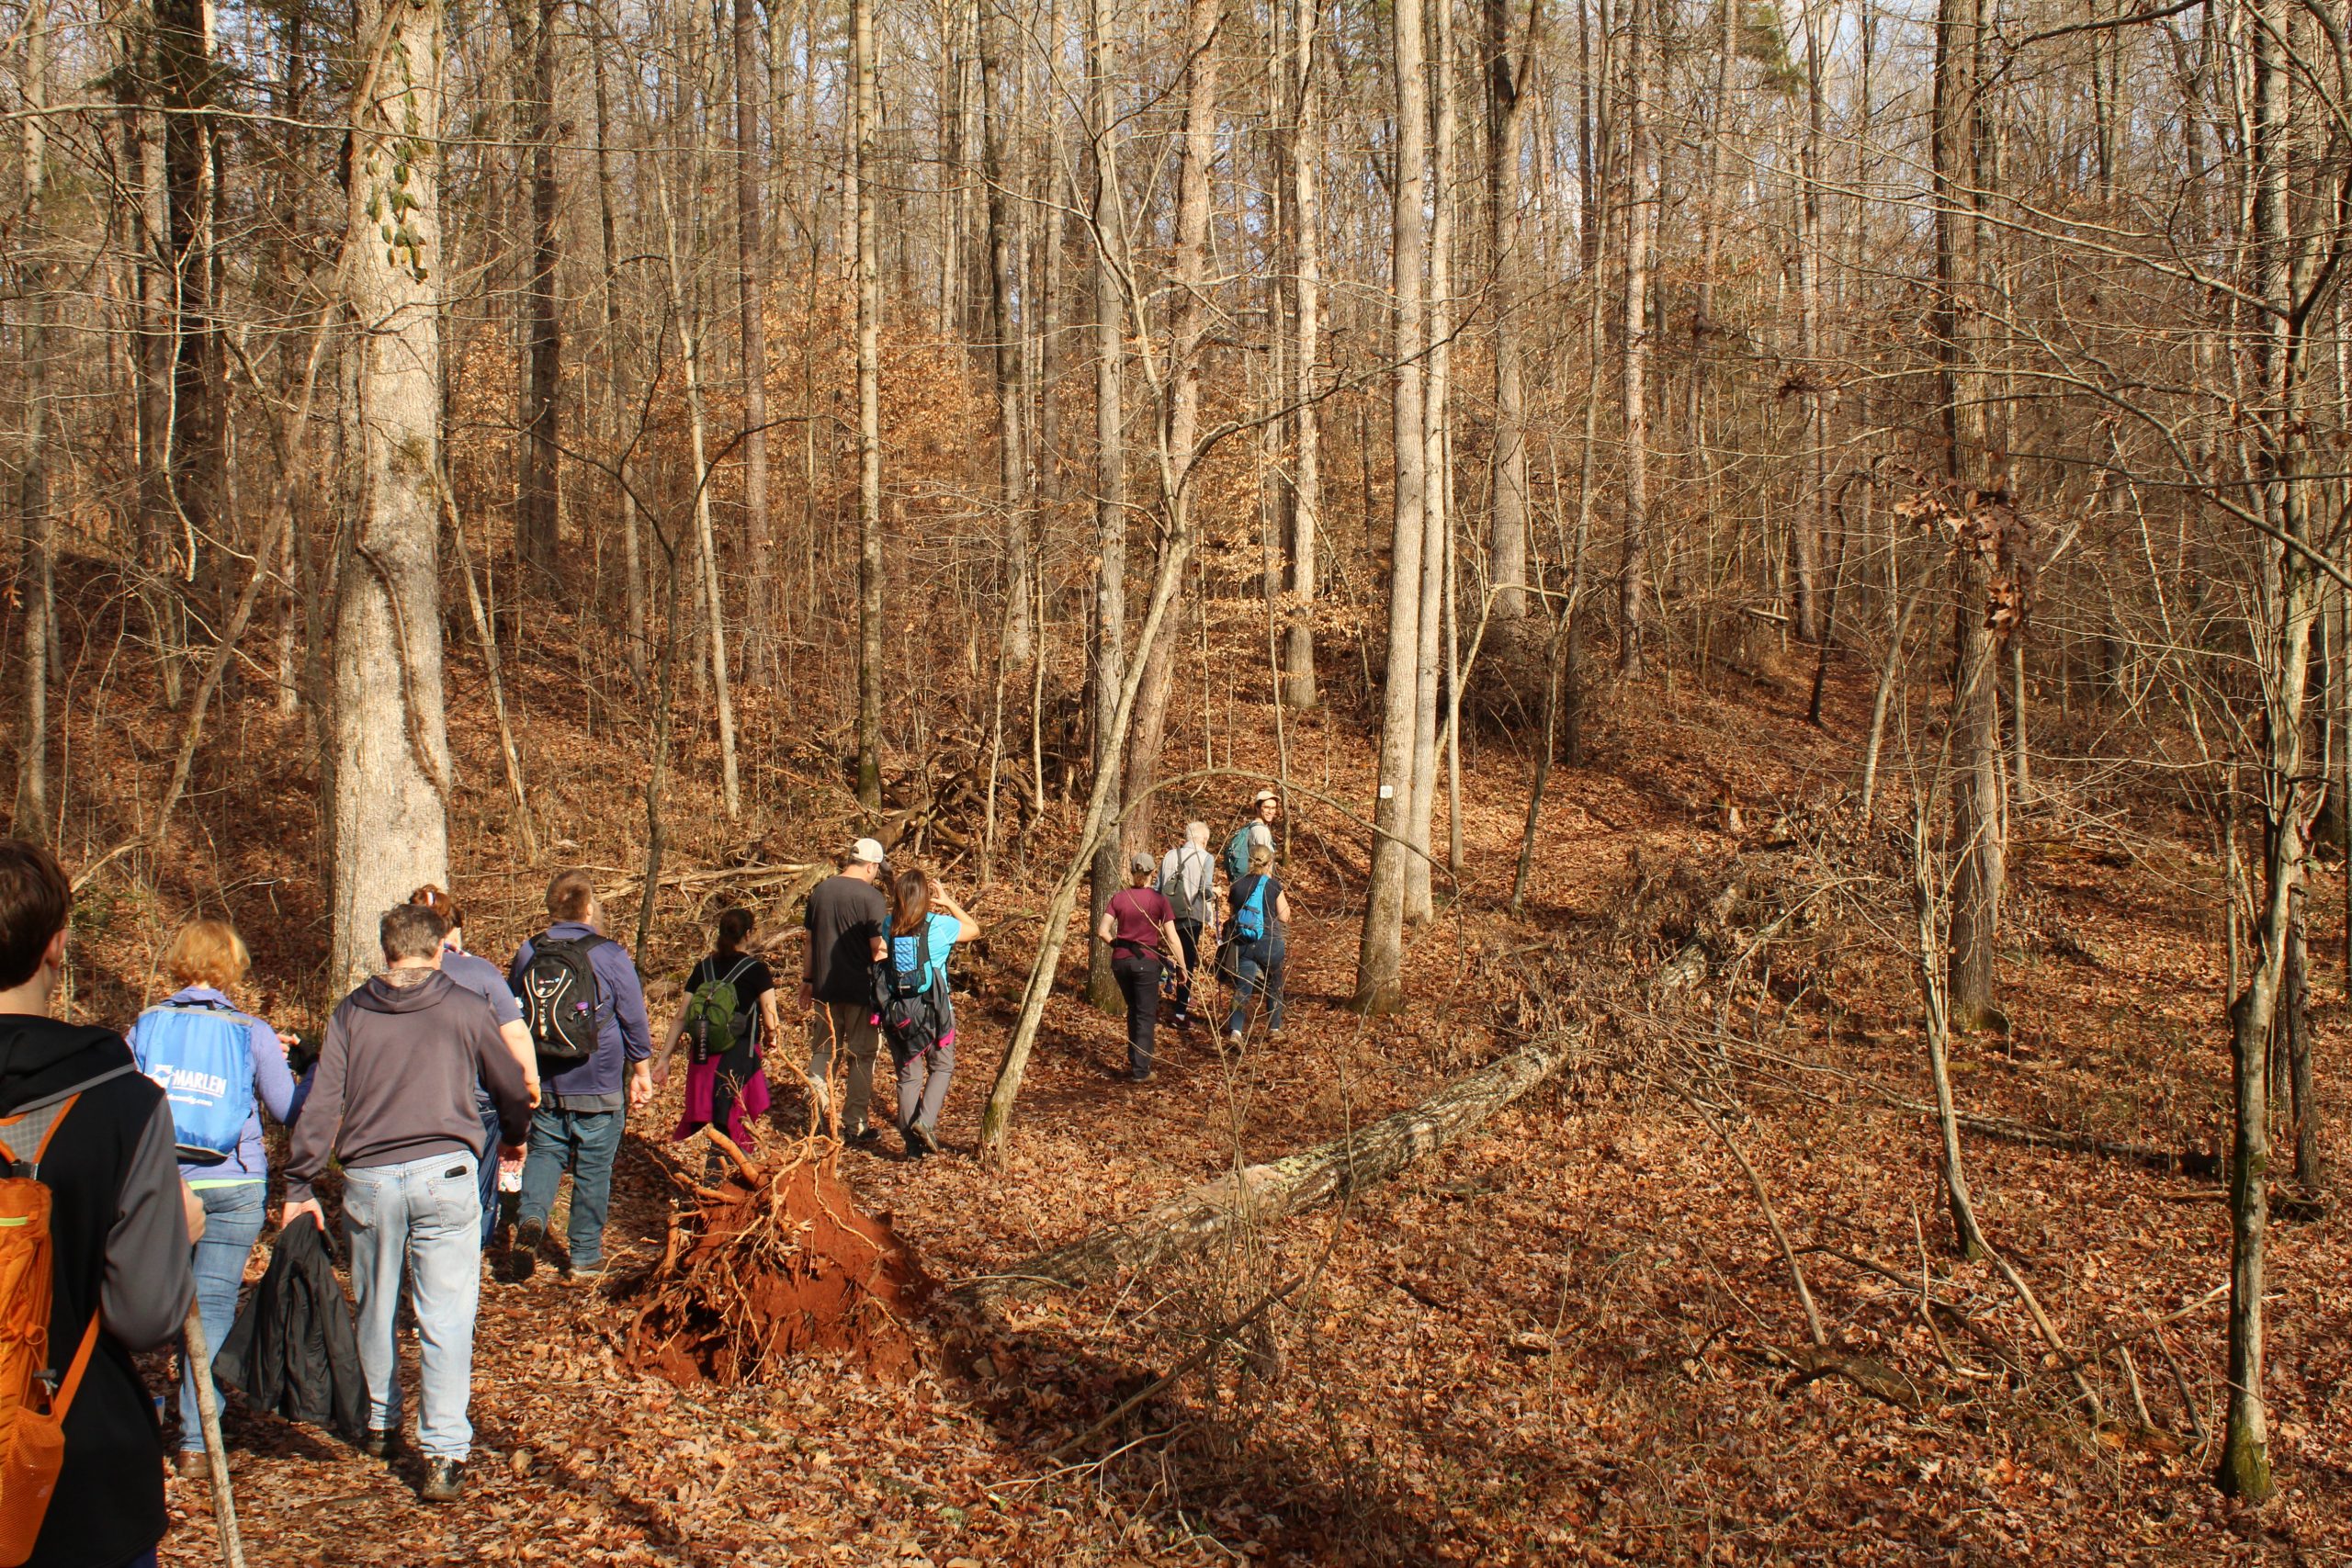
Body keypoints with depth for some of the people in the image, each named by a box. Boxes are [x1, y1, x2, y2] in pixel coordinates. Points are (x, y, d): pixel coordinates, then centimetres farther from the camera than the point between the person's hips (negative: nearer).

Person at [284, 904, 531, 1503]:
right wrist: (514, 1135, 33)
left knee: (375, 1311, 19)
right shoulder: (465, 1008, 2)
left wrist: (299, 1186, 8)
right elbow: (513, 1087, 13)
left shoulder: (351, 1012, 5)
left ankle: (379, 1424, 35)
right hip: (444, 1173, -2)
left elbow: (321, 1104, 2)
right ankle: (444, 1454, -5)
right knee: (446, 1318, -1)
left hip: (367, 1179, 2)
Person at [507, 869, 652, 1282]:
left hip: (542, 1087, 3)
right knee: (593, 1170, 6)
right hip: (599, 1090, -3)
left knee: (544, 1152, 16)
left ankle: (531, 1217, -9)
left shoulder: (527, 954, 3)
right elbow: (634, 1020, -4)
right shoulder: (610, 956, -9)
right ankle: (585, 1257, 13)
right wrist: (641, 1073, 8)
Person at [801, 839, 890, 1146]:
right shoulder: (871, 897, -13)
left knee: (822, 1052, 15)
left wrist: (807, 980, 22)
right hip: (860, 990, -5)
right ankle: (855, 1126, 10)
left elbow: (810, 940, 12)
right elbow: (878, 948, -15)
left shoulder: (821, 891, 5)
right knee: (861, 1057, 6)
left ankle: (822, 1117, 11)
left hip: (824, 988, 5)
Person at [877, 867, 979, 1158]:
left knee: (908, 1075, 11)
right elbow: (974, 929, 7)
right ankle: (925, 1120, -5)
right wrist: (948, 901, 11)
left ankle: (913, 1144, 13)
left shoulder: (887, 926, -5)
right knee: (942, 1067, 17)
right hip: (933, 1010, -2)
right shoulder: (939, 924, -10)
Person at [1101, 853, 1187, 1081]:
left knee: (1133, 1010, 22)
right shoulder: (1158, 901, -7)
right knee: (1145, 1015, 6)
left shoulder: (1118, 898, 0)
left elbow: (1102, 931, -5)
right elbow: (1172, 939, -9)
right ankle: (1140, 1070, 5)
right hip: (1146, 961, -3)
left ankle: (1134, 1061, 26)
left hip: (1120, 960, 3)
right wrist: (1182, 968, -1)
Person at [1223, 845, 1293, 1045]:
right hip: (1269, 943, -2)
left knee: (1242, 987, 1)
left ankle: (1235, 1029, -17)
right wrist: (1285, 903, 10)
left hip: (1242, 944, 2)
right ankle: (1275, 1027, 28)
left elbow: (1233, 914, 10)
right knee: (1274, 985, 21)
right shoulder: (1274, 886, -8)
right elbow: (1284, 917, -6)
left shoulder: (1237, 886, 3)